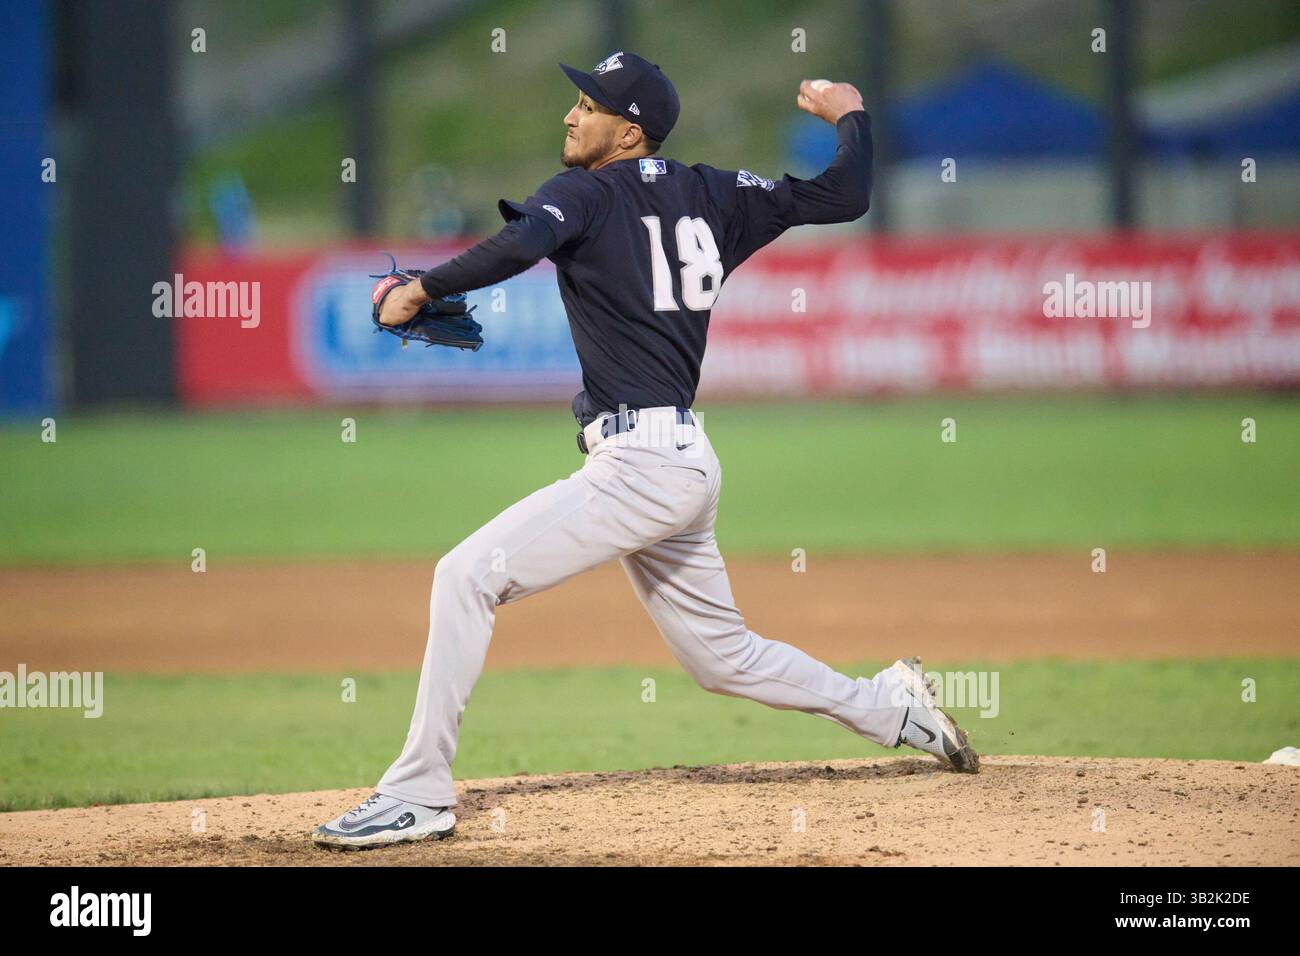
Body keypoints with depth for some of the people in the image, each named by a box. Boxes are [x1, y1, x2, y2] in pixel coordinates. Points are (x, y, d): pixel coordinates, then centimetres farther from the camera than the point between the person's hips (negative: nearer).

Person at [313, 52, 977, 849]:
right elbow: (844, 196, 12)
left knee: (468, 575, -12)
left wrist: (421, 290, -18)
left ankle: (420, 796, -15)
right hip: (688, 462, 9)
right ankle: (891, 707, 27)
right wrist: (849, 114, 30)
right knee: (724, 656, 23)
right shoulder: (710, 195, 13)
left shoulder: (589, 195, -7)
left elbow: (521, 245, -28)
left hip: (641, 462, -9)